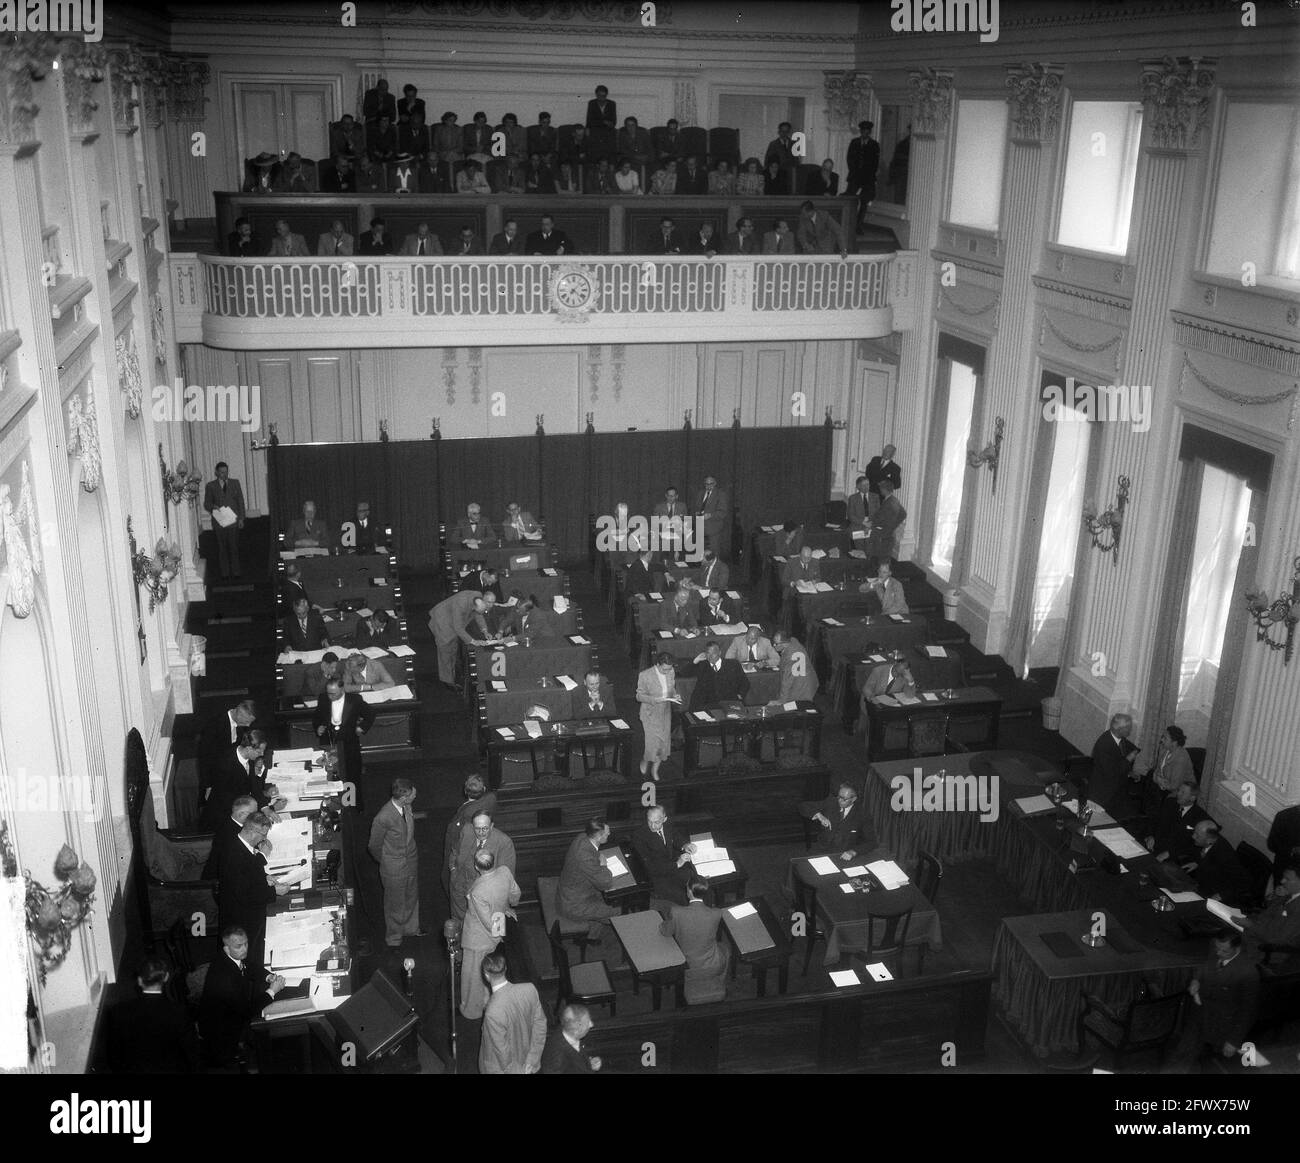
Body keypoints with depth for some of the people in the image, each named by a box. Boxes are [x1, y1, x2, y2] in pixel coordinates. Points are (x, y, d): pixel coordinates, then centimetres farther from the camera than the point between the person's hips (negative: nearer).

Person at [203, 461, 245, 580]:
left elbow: (240, 501, 10)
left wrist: (241, 518, 2)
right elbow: (206, 504, 7)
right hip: (219, 521, -1)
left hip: (233, 520, 1)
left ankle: (236, 573, 7)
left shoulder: (235, 483, 11)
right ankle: (224, 574, 4)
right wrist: (213, 507, -17)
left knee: (234, 547, 0)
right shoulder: (210, 486, 7)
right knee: (222, 548, 0)